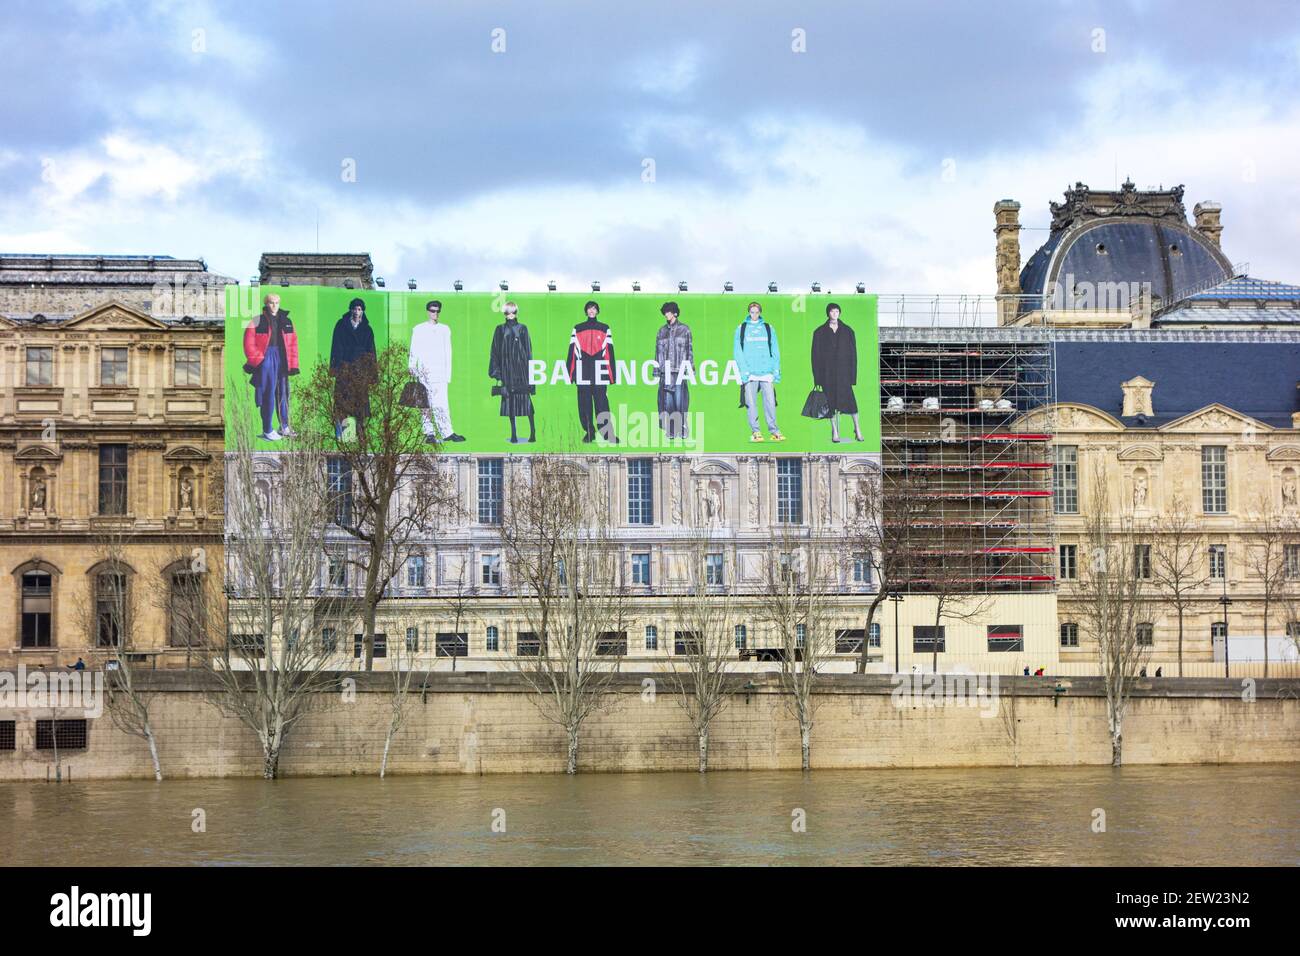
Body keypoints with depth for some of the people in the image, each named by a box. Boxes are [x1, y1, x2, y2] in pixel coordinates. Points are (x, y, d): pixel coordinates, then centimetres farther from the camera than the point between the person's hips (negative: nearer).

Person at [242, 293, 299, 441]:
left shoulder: (286, 322, 10)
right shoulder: (257, 321, -3)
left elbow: (293, 344, 10)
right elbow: (249, 343, -5)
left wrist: (293, 365, 5)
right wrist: (255, 361, -9)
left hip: (282, 359, 5)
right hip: (265, 358, -5)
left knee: (283, 393, 11)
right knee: (268, 394, -6)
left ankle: (284, 426, 23)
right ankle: (267, 431, 0)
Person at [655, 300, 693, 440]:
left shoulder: (684, 329, 6)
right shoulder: (662, 330, 13)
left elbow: (689, 349, 5)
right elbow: (658, 349, 14)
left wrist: (691, 367, 0)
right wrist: (656, 368, 9)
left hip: (680, 370, -3)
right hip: (665, 371, 3)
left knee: (680, 400, -7)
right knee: (667, 401, -1)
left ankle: (682, 430, -2)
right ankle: (670, 431, 2)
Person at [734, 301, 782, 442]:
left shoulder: (768, 328, 13)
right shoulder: (742, 329, 9)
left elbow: (775, 350, 12)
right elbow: (737, 351, 3)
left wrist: (776, 370, 2)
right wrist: (743, 370, -8)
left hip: (766, 372, 1)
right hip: (749, 372, -1)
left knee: (770, 401, -5)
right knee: (751, 403, -3)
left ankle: (773, 430, -1)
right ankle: (755, 431, 1)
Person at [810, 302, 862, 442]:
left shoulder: (847, 331, 6)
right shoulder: (820, 333, 5)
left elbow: (853, 354, 5)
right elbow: (815, 355, 4)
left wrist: (853, 375, -2)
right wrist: (817, 378, -2)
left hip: (843, 372, 0)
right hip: (827, 373, 0)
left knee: (848, 398, -9)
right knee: (832, 402, 1)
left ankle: (857, 429, 3)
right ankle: (835, 432, 9)